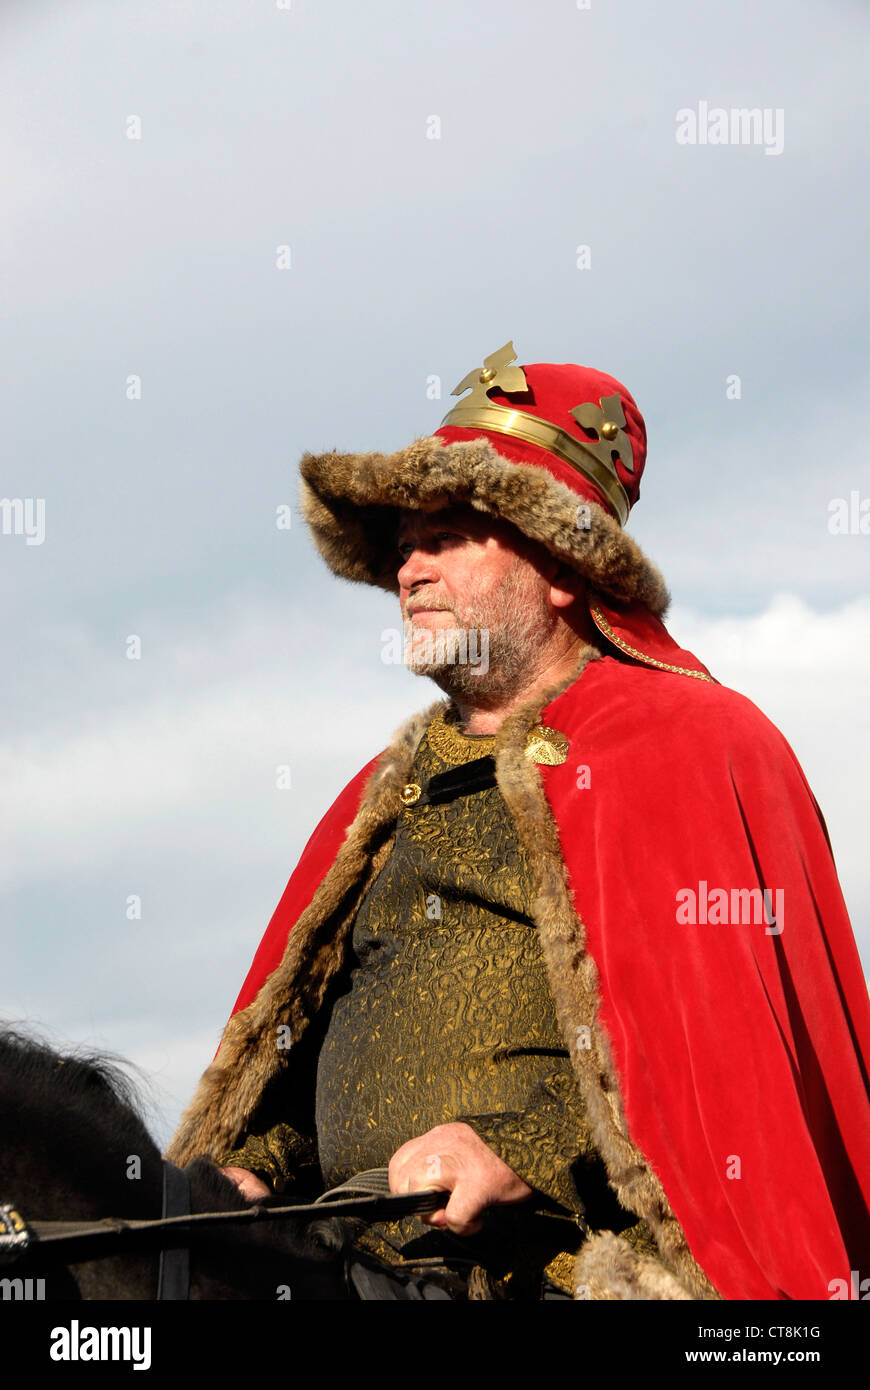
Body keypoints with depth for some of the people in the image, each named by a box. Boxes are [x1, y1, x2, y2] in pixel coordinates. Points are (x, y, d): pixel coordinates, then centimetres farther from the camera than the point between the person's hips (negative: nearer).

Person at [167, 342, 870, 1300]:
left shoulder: (687, 747, 2)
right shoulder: (391, 790, 27)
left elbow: (747, 1046, -11)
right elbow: (300, 1052, 27)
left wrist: (532, 1150, -20)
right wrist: (254, 1170, 7)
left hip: (594, 1276, -6)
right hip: (376, 1278, 6)